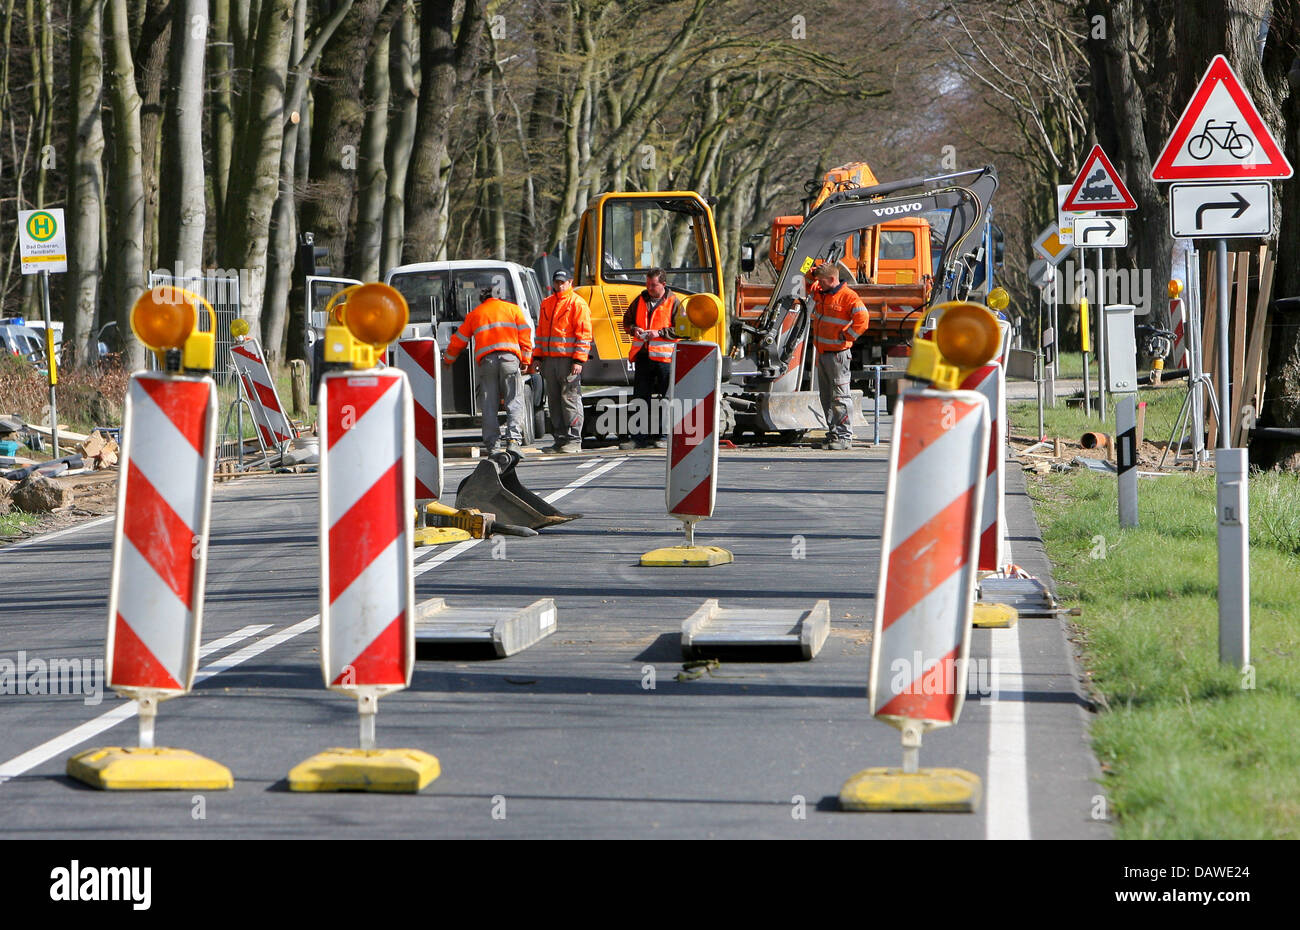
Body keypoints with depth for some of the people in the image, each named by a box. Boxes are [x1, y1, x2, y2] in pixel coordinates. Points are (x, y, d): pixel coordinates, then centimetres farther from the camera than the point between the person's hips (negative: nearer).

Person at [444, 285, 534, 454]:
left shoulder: (474, 314, 22)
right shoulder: (513, 309, 19)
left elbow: (458, 341, 28)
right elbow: (525, 334, 9)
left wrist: (448, 360, 43)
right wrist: (525, 359, 10)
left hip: (486, 360, 1)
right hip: (509, 357, -1)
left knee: (489, 405, 3)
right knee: (513, 401, -1)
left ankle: (492, 444, -1)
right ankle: (513, 440, -15)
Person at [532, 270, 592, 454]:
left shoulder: (577, 303, -3)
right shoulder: (547, 304, 18)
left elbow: (584, 333, -8)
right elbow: (541, 331, 24)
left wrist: (578, 360, -14)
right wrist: (537, 356, 16)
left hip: (568, 360, -7)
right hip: (549, 359, 7)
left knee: (570, 399, -8)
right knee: (554, 401, 7)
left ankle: (574, 440, -7)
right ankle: (560, 440, 11)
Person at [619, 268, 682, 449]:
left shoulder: (673, 303, -2)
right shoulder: (640, 300, 11)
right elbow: (627, 321, 20)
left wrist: (660, 333, -16)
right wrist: (634, 329, -2)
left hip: (664, 357, -4)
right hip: (643, 356, 4)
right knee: (640, 398, 3)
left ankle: (661, 436, 9)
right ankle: (638, 437, 6)